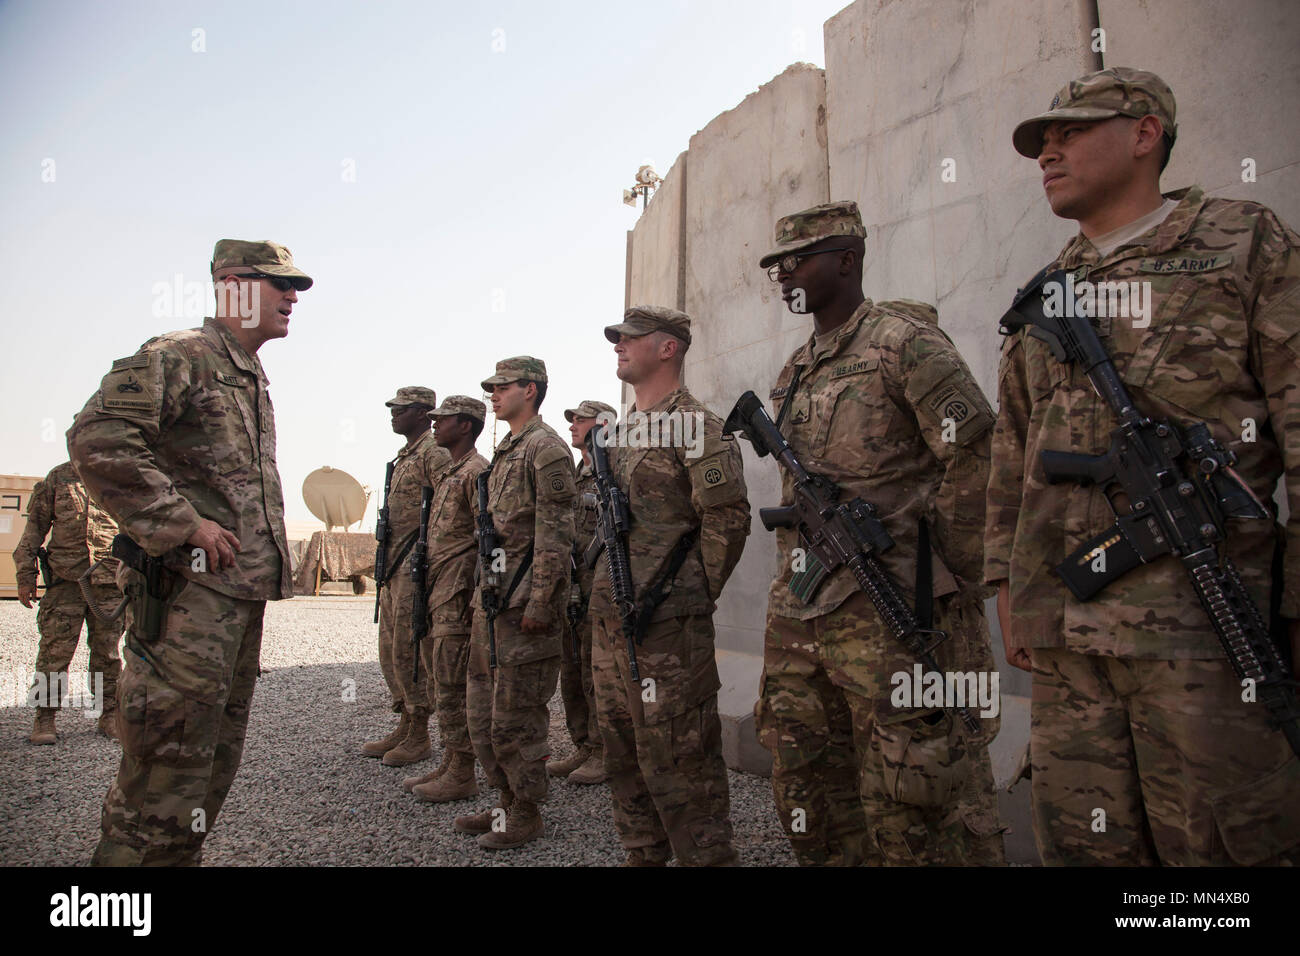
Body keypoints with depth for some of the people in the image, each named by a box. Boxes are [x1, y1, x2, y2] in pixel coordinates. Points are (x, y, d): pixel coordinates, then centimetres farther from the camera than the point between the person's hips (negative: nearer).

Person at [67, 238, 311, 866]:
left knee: (215, 763, 16)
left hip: (244, 597, 9)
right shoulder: (179, 356, -9)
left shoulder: (253, 380, 20)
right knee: (169, 767, -5)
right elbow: (97, 439, -23)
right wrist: (182, 526, -21)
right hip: (191, 594, -9)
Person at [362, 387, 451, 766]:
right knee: (391, 649, 13)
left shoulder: (434, 452, -10)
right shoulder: (404, 455, 21)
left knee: (410, 650, -6)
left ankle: (419, 736, 4)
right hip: (394, 565, 10)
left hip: (418, 565, -10)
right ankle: (404, 727, 22)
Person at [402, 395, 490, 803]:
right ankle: (449, 765, 24)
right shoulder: (449, 474, 20)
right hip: (437, 593, 10)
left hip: (459, 597, -10)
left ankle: (462, 775, 4)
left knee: (453, 689, -5)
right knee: (437, 685, 14)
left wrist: (477, 598, -21)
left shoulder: (477, 471, -11)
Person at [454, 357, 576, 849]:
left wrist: (539, 603, -21)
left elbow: (555, 535, -17)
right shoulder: (505, 450, 18)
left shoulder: (546, 448, -11)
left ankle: (525, 813, 14)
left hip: (523, 601, -10)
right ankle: (507, 801, 27)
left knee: (516, 714, -1)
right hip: (493, 598, 10)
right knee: (482, 710, 15)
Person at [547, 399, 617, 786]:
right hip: (570, 591, 9)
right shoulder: (574, 478, 18)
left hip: (598, 593, -9)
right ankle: (583, 749, 25)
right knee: (571, 674, 14)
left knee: (596, 676, -3)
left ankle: (605, 755, 9)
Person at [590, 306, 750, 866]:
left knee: (676, 760, -3)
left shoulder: (694, 424, -10)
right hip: (610, 620, 9)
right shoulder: (623, 430, 17)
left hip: (665, 626, -9)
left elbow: (727, 518, -16)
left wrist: (691, 595, -9)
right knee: (624, 755, 18)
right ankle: (641, 855, 32)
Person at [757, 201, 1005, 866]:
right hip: (797, 613, 8)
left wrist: (953, 582, -10)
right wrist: (797, 580, 18)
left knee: (915, 818, -1)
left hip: (887, 613, -8)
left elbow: (978, 458, -11)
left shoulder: (903, 342, -6)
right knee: (809, 803, 16)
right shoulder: (793, 373, 19)